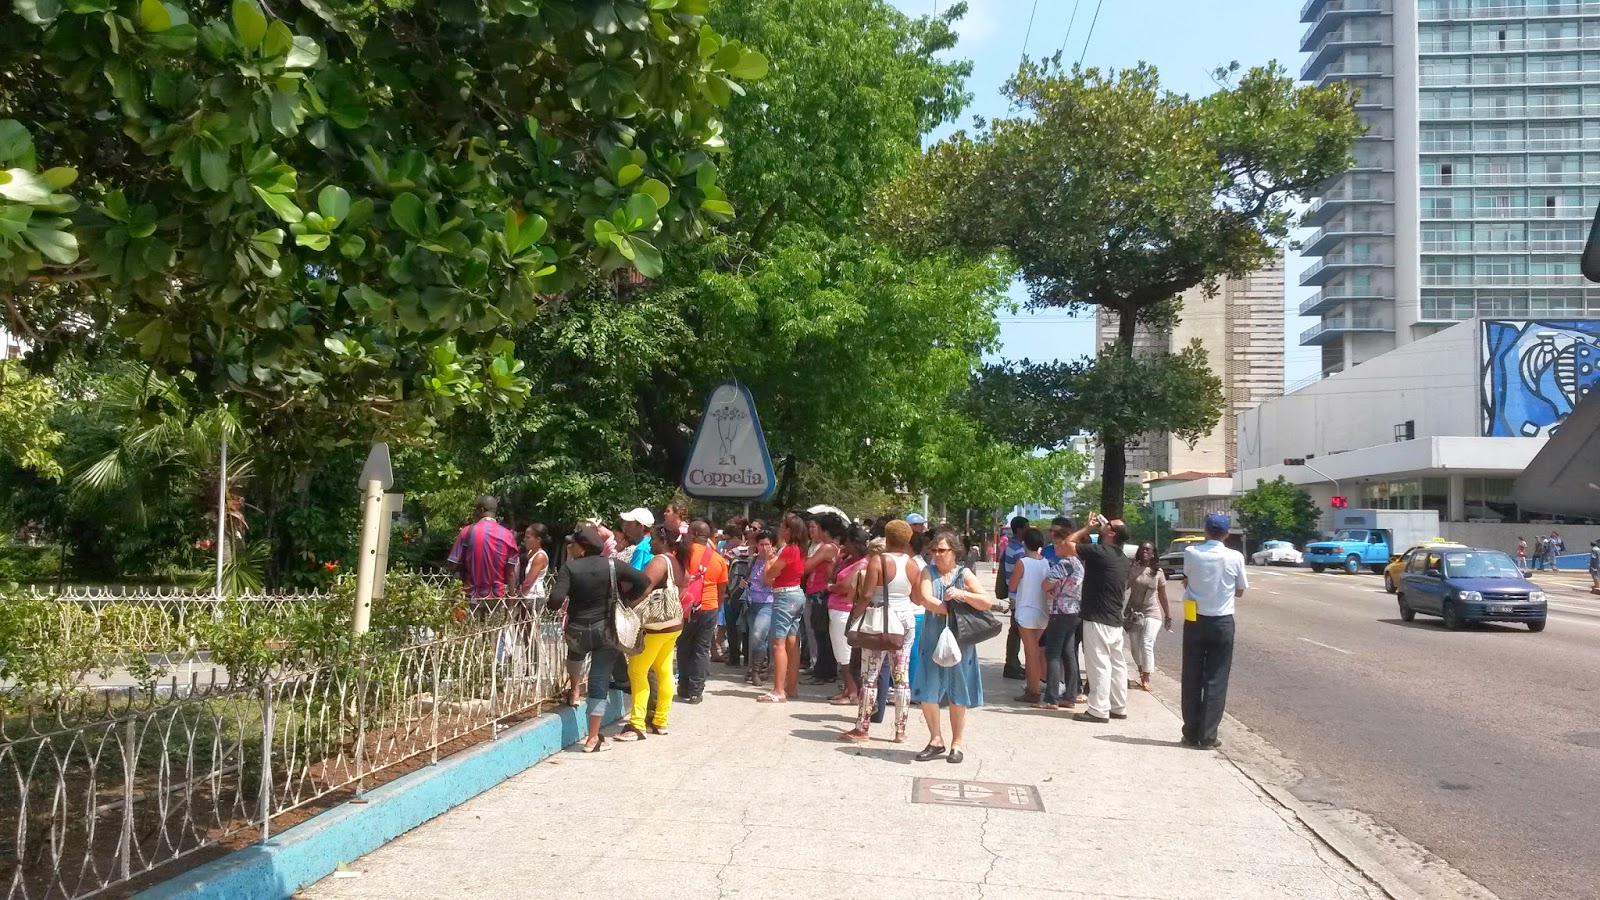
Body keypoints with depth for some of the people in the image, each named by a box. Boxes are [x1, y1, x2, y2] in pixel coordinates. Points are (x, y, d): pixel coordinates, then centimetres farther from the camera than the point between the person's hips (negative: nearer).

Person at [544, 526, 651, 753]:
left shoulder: (570, 568, -10)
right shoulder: (611, 564, -3)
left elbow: (556, 599, -20)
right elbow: (643, 580, -6)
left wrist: (551, 604, 3)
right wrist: (627, 600, 6)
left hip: (577, 631, -1)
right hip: (606, 631, 1)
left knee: (575, 654, 38)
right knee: (600, 682, 5)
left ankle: (574, 692, 44)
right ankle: (593, 738, 6)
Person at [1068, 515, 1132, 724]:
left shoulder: (1100, 552, -17)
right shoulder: (1122, 558, 12)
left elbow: (1068, 544, -13)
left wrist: (1086, 528, -4)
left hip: (1097, 619, -9)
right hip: (1115, 619, 9)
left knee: (1099, 664, -6)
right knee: (1117, 663, 12)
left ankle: (1098, 710, -3)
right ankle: (1119, 707, 19)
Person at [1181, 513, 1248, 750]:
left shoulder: (1191, 553, -6)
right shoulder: (1235, 557, -7)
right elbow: (1239, 591, 5)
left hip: (1194, 621, 1)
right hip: (1222, 623, -1)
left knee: (1192, 679, 10)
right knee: (1216, 680, 5)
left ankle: (1191, 733, 15)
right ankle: (1207, 736, 5)